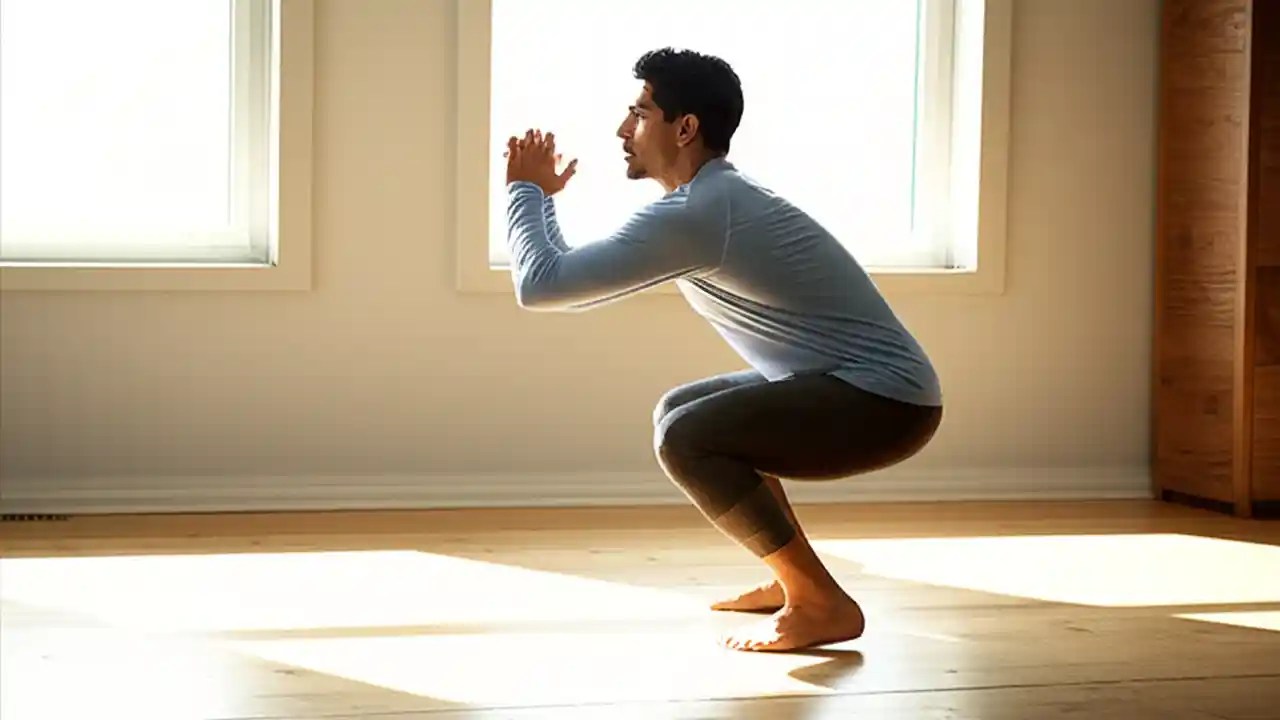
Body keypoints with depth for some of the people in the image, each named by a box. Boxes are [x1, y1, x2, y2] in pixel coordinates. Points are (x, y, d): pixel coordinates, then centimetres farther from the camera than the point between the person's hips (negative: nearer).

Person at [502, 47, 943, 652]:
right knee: (679, 410, 22)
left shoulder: (694, 214, -18)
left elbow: (541, 286, -17)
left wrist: (525, 192, -1)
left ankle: (823, 603, -13)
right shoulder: (709, 199, 14)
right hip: (857, 386, 10)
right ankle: (796, 579, 23)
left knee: (685, 439, -22)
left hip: (884, 399, -10)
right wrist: (542, 199, 24)